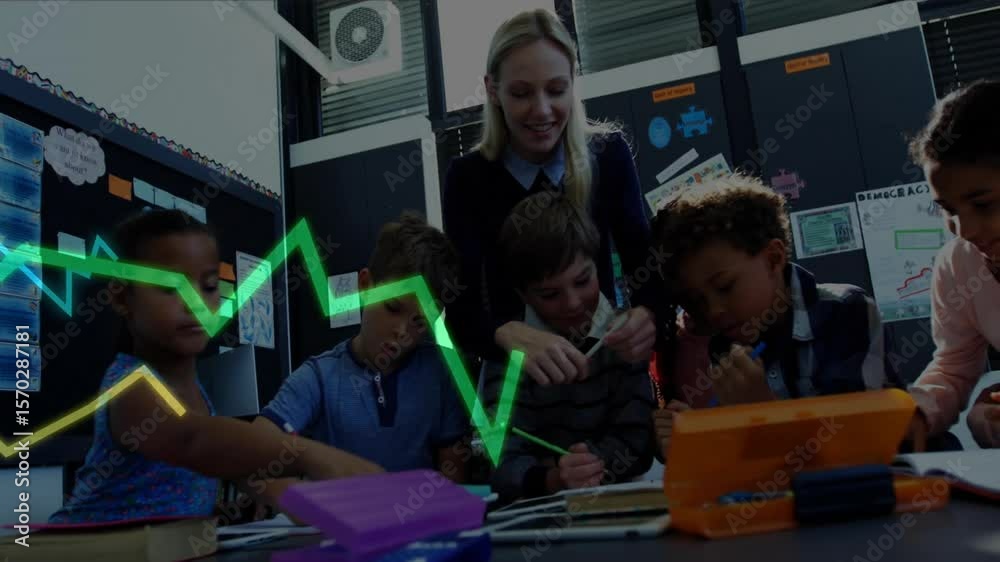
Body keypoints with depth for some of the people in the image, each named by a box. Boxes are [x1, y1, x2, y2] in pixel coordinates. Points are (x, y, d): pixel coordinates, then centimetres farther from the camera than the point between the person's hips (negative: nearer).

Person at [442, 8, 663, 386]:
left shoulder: (608, 153, -6)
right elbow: (462, 310, -19)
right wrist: (512, 336, -40)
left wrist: (646, 313, -34)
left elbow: (643, 259, -12)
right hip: (513, 371, -1)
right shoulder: (469, 177, -11)